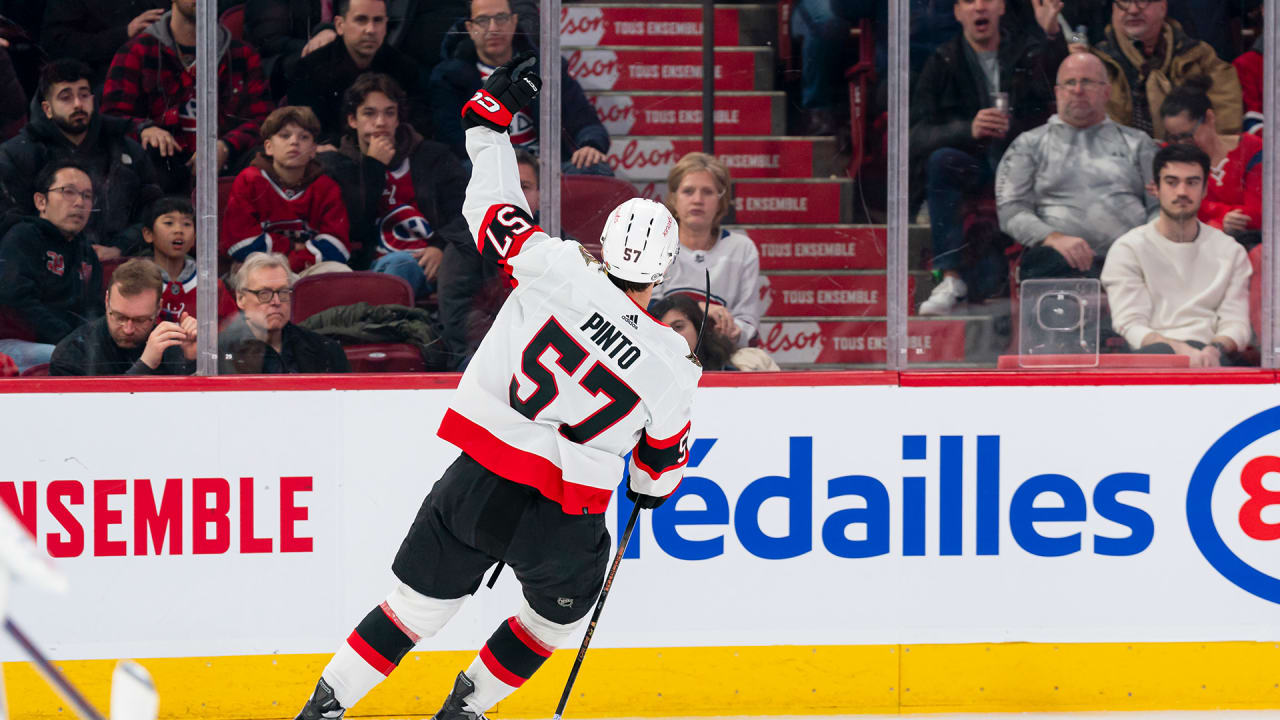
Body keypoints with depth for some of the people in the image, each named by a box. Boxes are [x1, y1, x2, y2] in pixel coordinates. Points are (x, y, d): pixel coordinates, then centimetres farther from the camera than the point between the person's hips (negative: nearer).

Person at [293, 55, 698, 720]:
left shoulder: (558, 270, -8)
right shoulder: (672, 369, -4)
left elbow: (493, 211, 4)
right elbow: (663, 457, 12)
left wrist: (491, 115, 18)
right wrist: (649, 489, 35)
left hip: (476, 487, 1)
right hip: (563, 522, -1)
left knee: (417, 608, 15)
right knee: (559, 614, 28)